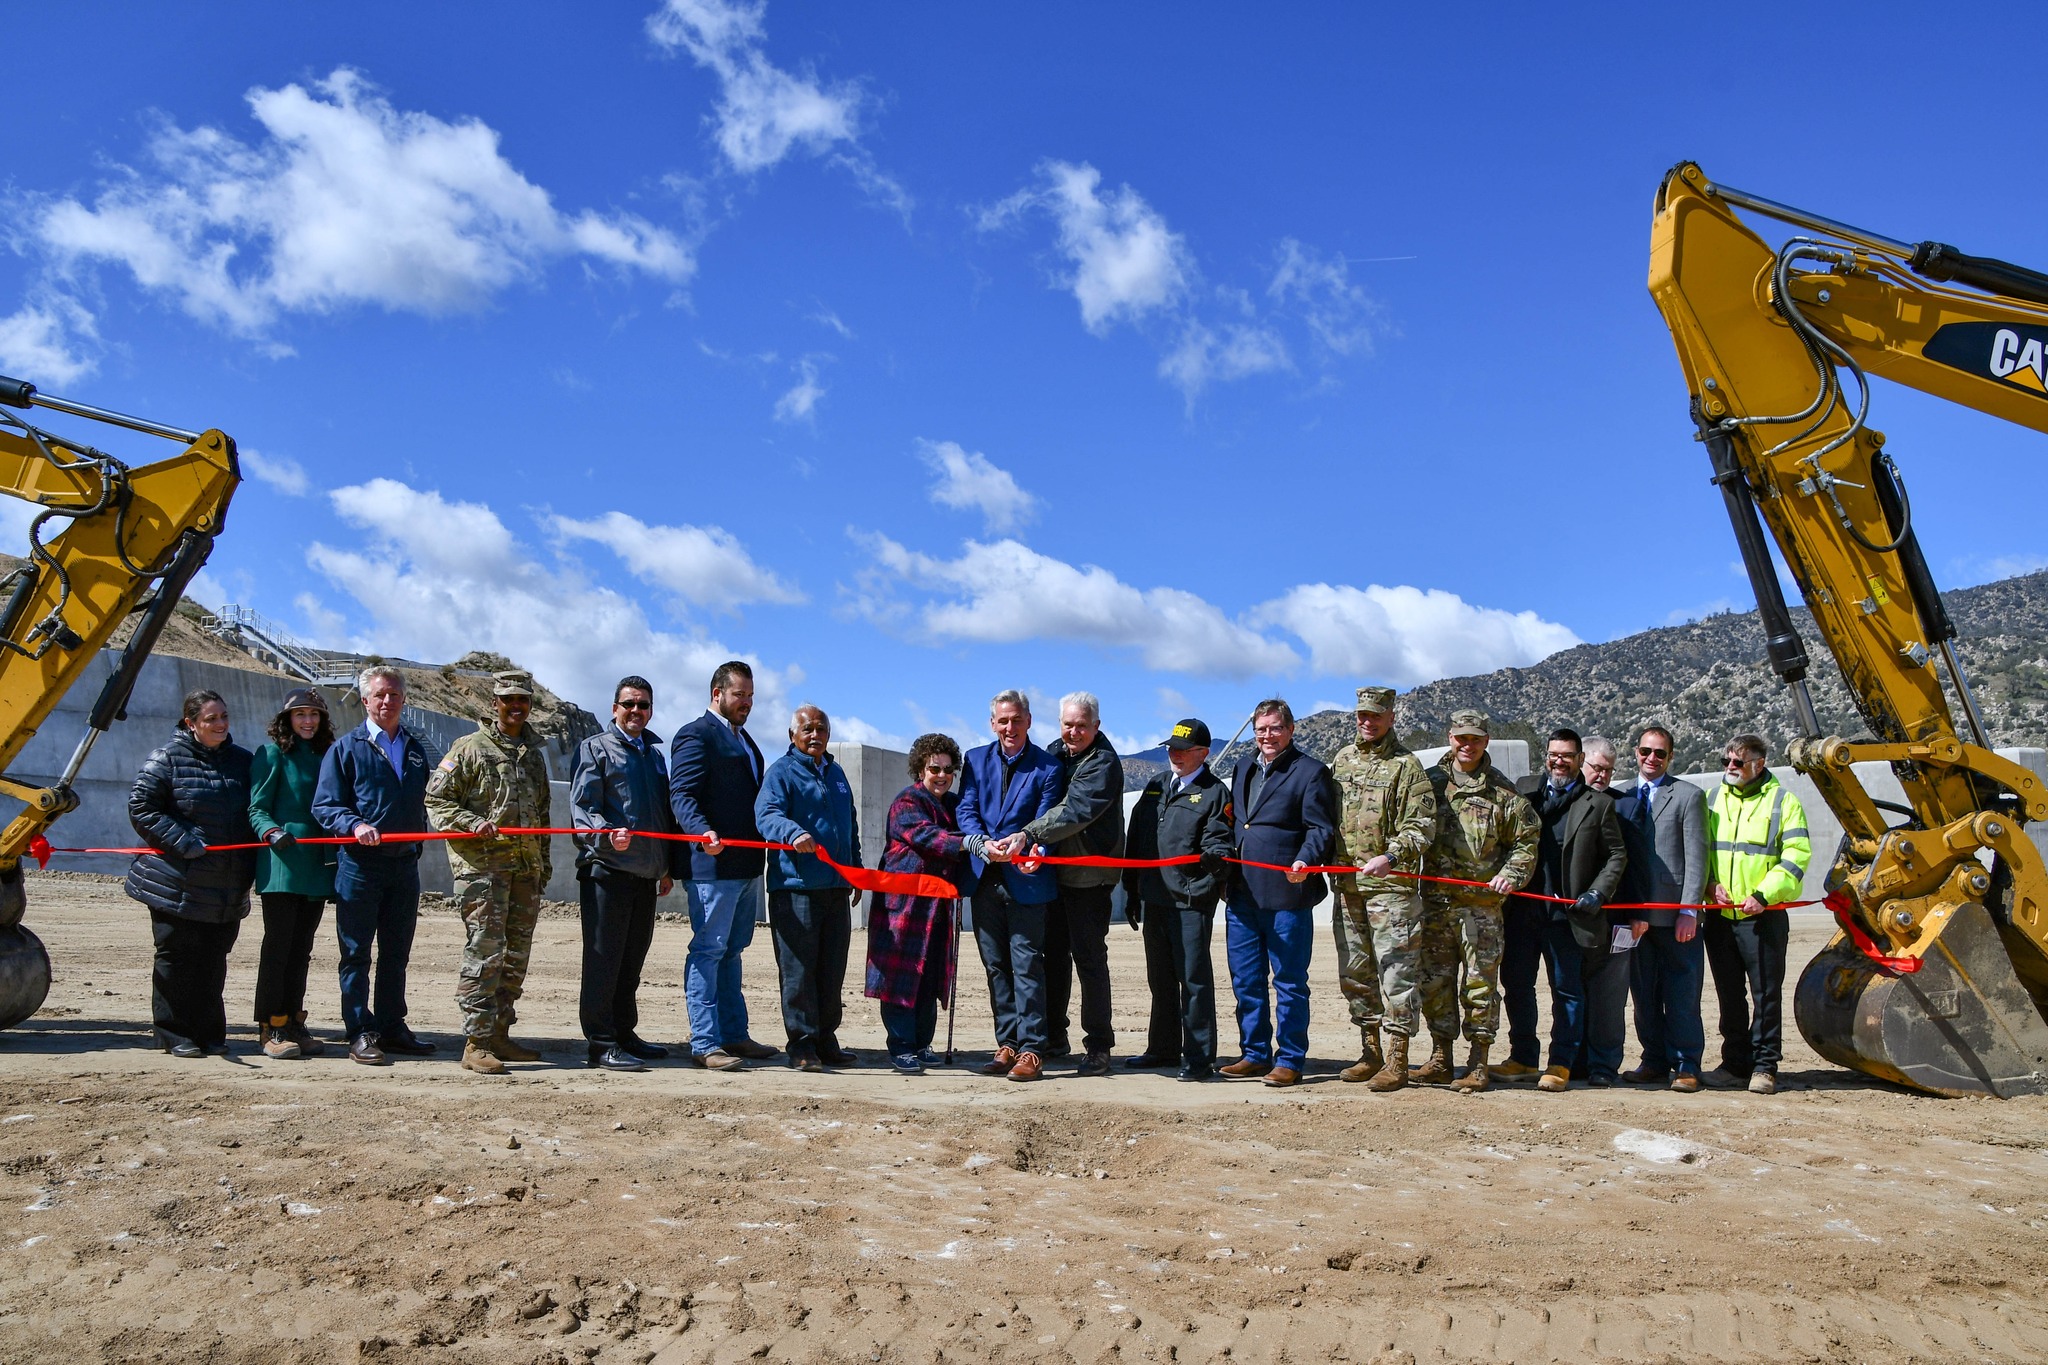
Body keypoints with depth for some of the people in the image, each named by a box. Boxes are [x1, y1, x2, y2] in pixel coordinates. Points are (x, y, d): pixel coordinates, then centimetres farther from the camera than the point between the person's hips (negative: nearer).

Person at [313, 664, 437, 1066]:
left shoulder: (415, 749, 15)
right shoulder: (346, 747, 0)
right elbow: (324, 806, -5)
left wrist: (418, 846, 13)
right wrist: (355, 825, -22)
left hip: (405, 864, 5)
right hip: (360, 864, -5)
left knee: (396, 954, 11)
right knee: (356, 954, 0)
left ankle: (391, 1028, 19)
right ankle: (360, 1034, 5)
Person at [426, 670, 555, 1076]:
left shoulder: (533, 753, 19)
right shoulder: (469, 749, 0)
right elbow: (436, 799, -3)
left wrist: (544, 861, 23)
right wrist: (473, 824, -18)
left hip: (526, 866, 7)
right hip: (481, 863, -7)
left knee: (516, 955, 8)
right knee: (485, 951, -10)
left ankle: (500, 1035, 18)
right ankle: (476, 1044, -7)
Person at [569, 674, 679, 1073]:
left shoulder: (656, 752, 21)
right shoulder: (595, 748, 2)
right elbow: (582, 808, -8)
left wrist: (667, 867, 21)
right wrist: (607, 833, -27)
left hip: (646, 874, 6)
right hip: (606, 870, -6)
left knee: (632, 958, 12)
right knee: (603, 957, -5)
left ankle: (624, 1033, 22)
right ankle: (601, 1043, -2)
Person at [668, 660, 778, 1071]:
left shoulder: (744, 740, 21)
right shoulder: (695, 735, -7)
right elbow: (682, 795, -17)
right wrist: (703, 832, -33)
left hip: (746, 864, 9)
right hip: (712, 864, -9)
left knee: (732, 951, 14)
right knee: (708, 950, -5)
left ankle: (733, 1035, 22)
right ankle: (704, 1044, -2)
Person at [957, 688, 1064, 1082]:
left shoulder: (1047, 767, 1)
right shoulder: (976, 760, 11)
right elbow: (966, 811, 3)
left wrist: (1024, 841, -26)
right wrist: (984, 845, -17)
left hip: (1026, 881, -4)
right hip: (985, 879, 4)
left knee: (1027, 966, -5)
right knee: (996, 966, 9)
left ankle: (1031, 1050, -1)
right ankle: (1007, 1044, 18)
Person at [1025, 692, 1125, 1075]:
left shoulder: (1104, 763, -14)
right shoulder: (1055, 752, 10)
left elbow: (1074, 813, -26)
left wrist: (1028, 835, -32)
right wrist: (1034, 843, -2)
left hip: (1090, 874, -8)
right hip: (1056, 870, 8)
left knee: (1089, 957, -5)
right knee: (1054, 954, 14)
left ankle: (1099, 1047, 2)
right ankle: (1053, 1038, 25)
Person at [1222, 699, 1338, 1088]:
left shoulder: (1310, 772, -1)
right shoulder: (1243, 771, 20)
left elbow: (1322, 829, -7)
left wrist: (1304, 862, -24)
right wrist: (1224, 866, 12)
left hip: (1286, 894, -7)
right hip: (1242, 894, 7)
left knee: (1290, 981, 1)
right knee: (1246, 980, 11)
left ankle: (1290, 1060, 9)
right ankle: (1255, 1054, 21)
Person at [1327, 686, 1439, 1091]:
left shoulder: (1406, 764, -3)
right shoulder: (1342, 760, 14)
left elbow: (1422, 825, -10)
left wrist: (1390, 856, -23)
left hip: (1391, 883, -6)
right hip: (1347, 883, 6)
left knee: (1396, 971, -6)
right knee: (1354, 970, 11)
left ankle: (1397, 1061, -1)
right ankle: (1370, 1053, 22)